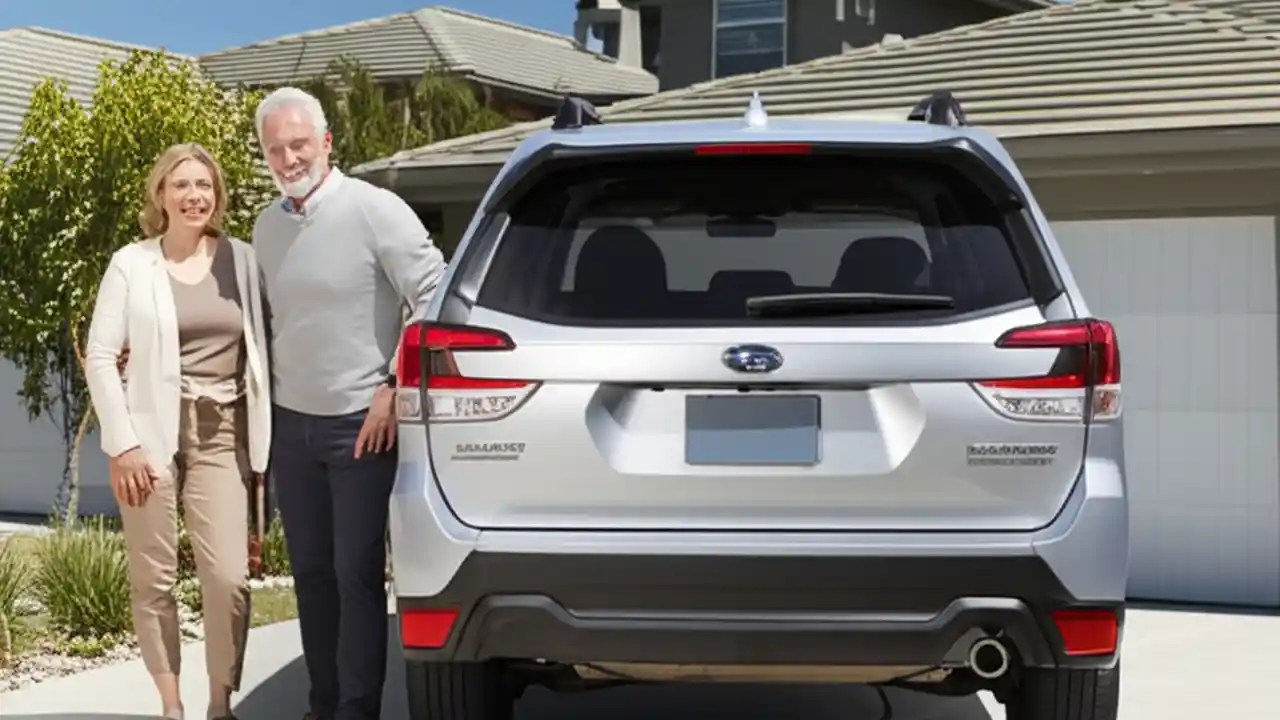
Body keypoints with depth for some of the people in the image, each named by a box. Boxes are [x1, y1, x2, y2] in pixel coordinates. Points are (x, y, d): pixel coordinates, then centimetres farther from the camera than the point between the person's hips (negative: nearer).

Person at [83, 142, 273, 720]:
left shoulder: (242, 260, 7)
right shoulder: (131, 264, 1)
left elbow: (262, 347, 10)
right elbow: (100, 356, 0)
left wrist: (264, 431, 4)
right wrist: (123, 441, -7)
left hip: (222, 434, 1)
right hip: (152, 431, -1)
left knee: (229, 577, -7)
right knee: (154, 579, 3)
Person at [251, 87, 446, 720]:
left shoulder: (375, 210, -12)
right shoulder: (266, 228, 8)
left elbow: (434, 298, -13)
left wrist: (394, 387, -14)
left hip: (361, 424, -6)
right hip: (291, 425, 6)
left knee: (357, 574, -5)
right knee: (310, 573, 12)